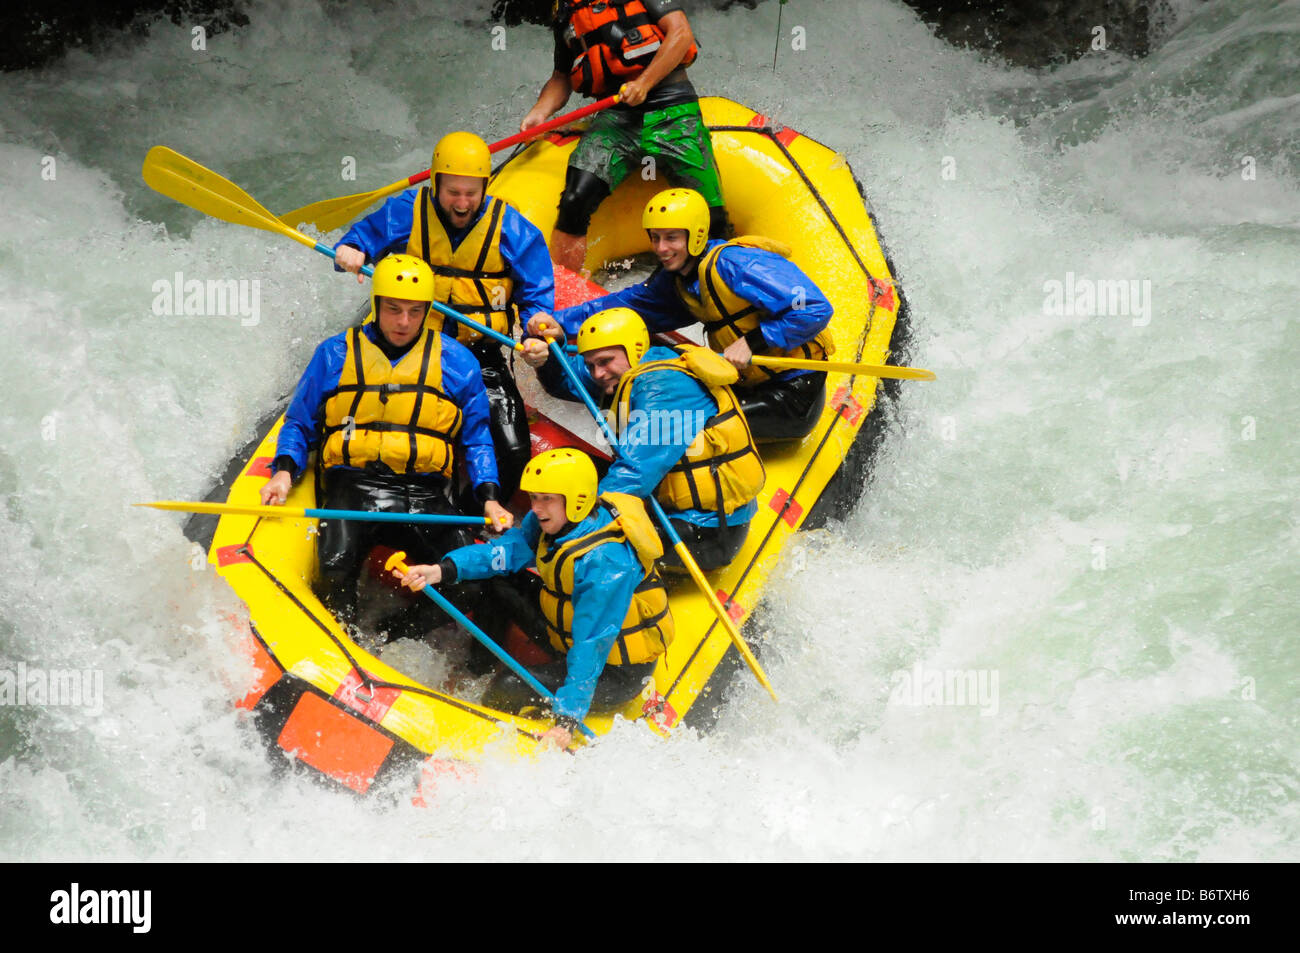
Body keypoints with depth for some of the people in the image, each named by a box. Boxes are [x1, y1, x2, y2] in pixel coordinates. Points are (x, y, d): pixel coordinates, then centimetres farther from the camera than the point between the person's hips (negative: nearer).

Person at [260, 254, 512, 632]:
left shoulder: (456, 362, 12)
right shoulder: (335, 353, 11)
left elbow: (476, 440, 18)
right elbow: (299, 424, 17)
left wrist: (489, 498, 2)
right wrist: (285, 470, -3)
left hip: (425, 493, 1)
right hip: (353, 485, -1)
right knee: (336, 565, -31)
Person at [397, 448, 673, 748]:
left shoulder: (606, 561, -32)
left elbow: (591, 647, -34)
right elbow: (509, 549, -14)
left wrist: (568, 720, -37)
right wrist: (443, 570, -30)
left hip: (617, 675, -9)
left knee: (509, 688, -20)